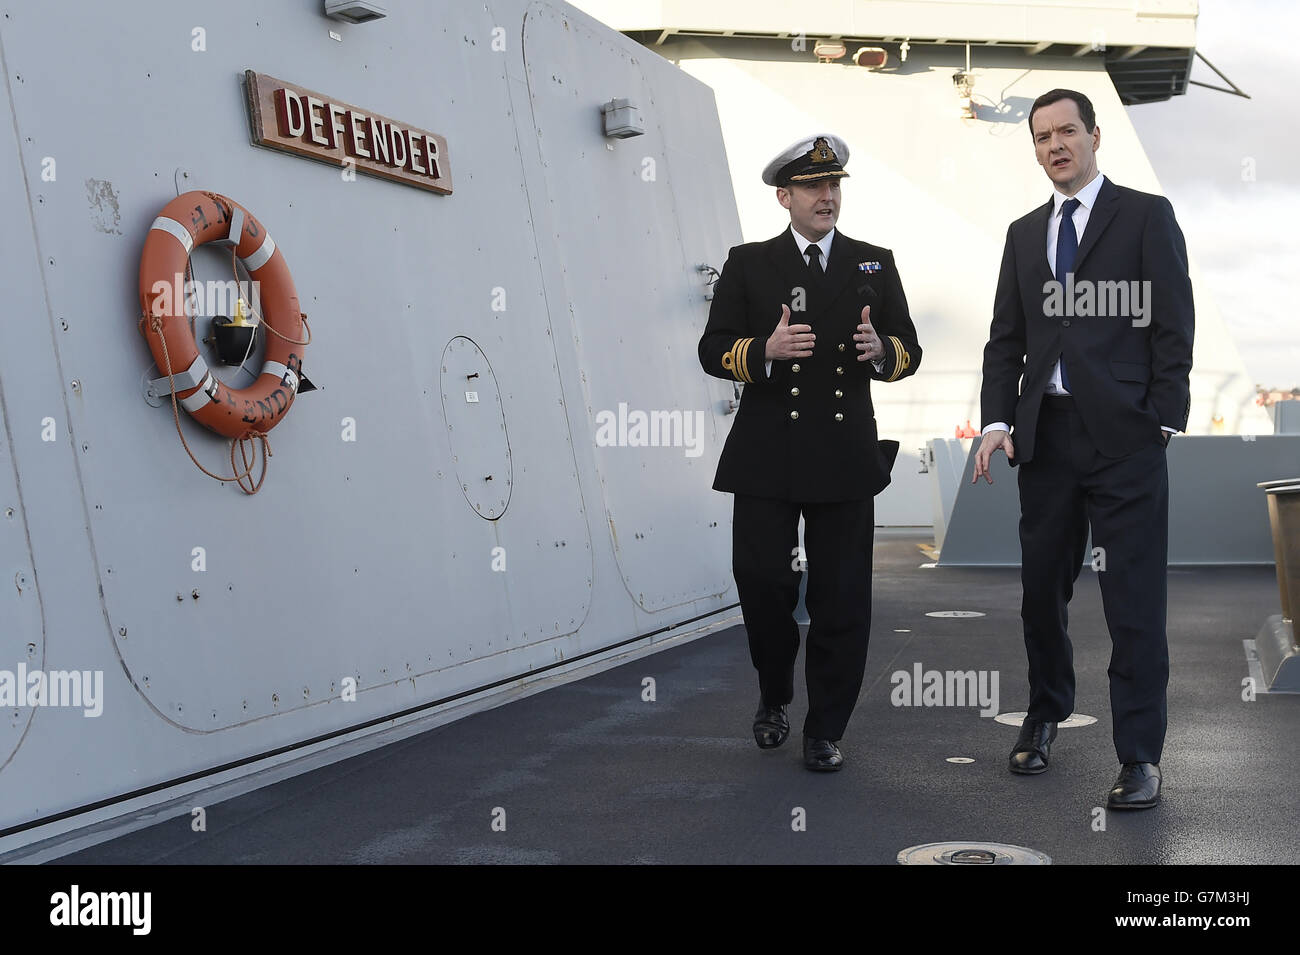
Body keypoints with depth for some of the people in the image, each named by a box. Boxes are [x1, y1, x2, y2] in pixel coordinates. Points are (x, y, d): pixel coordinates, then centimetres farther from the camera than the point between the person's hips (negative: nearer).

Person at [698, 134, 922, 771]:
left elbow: (909, 352, 11)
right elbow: (713, 350, 2)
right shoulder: (748, 264, 8)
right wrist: (766, 351, -17)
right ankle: (774, 697, 26)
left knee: (842, 598, 1)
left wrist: (879, 350, -12)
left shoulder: (875, 264, 13)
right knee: (762, 581, -2)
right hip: (766, 455, -1)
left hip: (845, 454, 1)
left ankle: (825, 731, 14)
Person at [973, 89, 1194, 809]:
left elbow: (1172, 326, -2)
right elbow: (1006, 339, 14)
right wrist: (997, 421, 1)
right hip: (1047, 433, 5)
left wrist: (1164, 420, -10)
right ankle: (1045, 714, 32)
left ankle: (1139, 755, 3)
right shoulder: (1025, 234, 17)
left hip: (1123, 433, -5)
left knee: (1134, 596, -4)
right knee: (1041, 586, 12)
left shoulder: (1146, 215, 4)